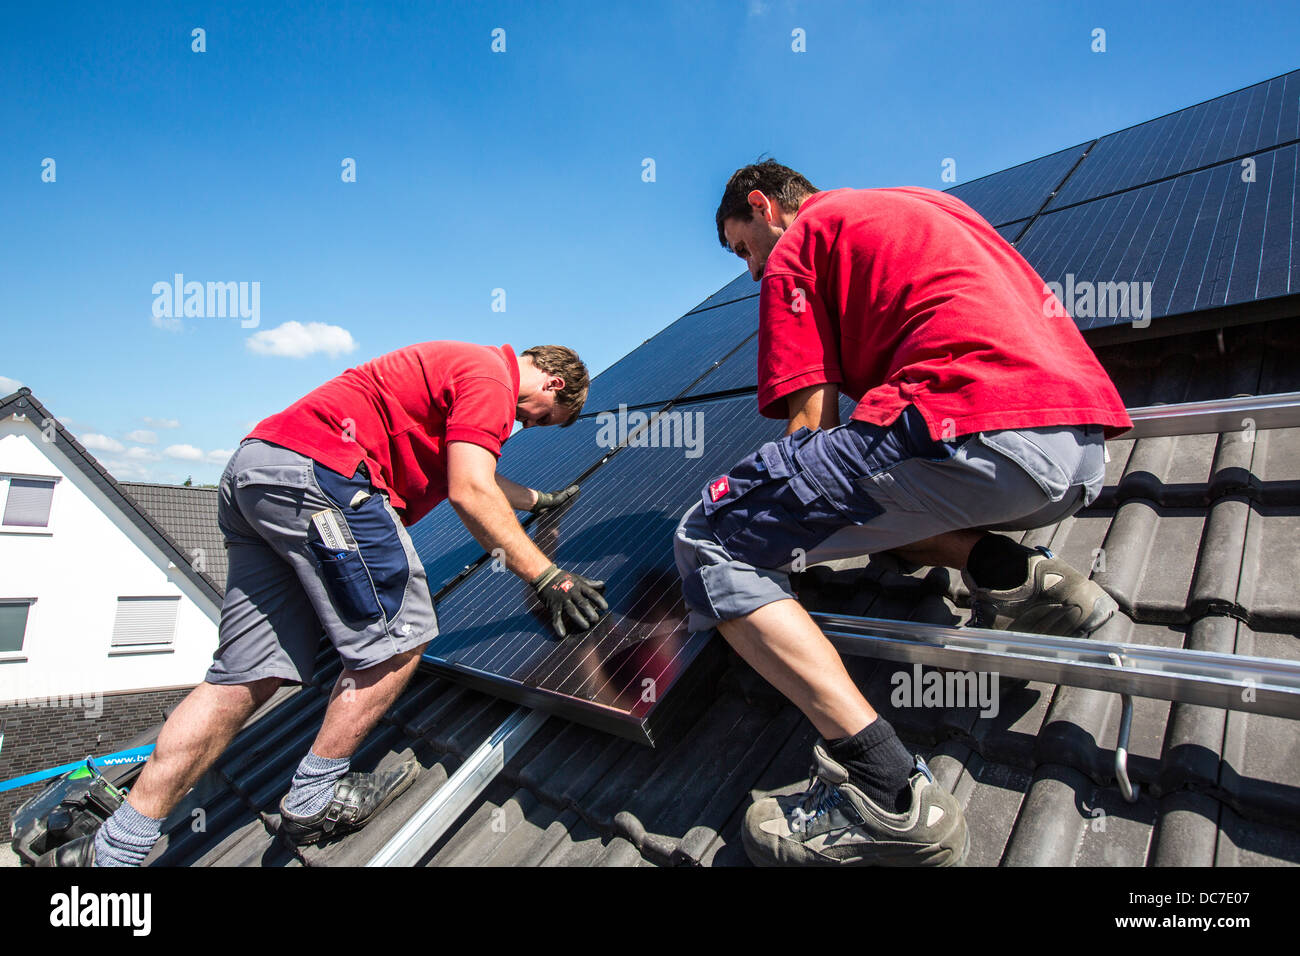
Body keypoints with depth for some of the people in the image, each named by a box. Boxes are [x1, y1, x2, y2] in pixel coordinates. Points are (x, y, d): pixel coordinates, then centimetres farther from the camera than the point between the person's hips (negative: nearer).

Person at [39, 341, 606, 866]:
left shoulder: (455, 366, 28)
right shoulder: (491, 377, -3)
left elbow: (471, 476, 42)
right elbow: (470, 494, -15)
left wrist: (539, 500, 53)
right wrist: (546, 576, -13)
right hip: (318, 468, -10)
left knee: (248, 675, 9)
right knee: (399, 633, -2)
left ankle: (113, 850, 15)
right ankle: (315, 798, 10)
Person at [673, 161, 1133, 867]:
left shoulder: (797, 244, 9)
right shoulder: (919, 202, 33)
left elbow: (810, 420, 1)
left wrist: (785, 525, 15)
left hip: (971, 429, -9)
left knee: (711, 540, -5)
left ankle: (886, 792, -14)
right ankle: (1021, 577, 8)